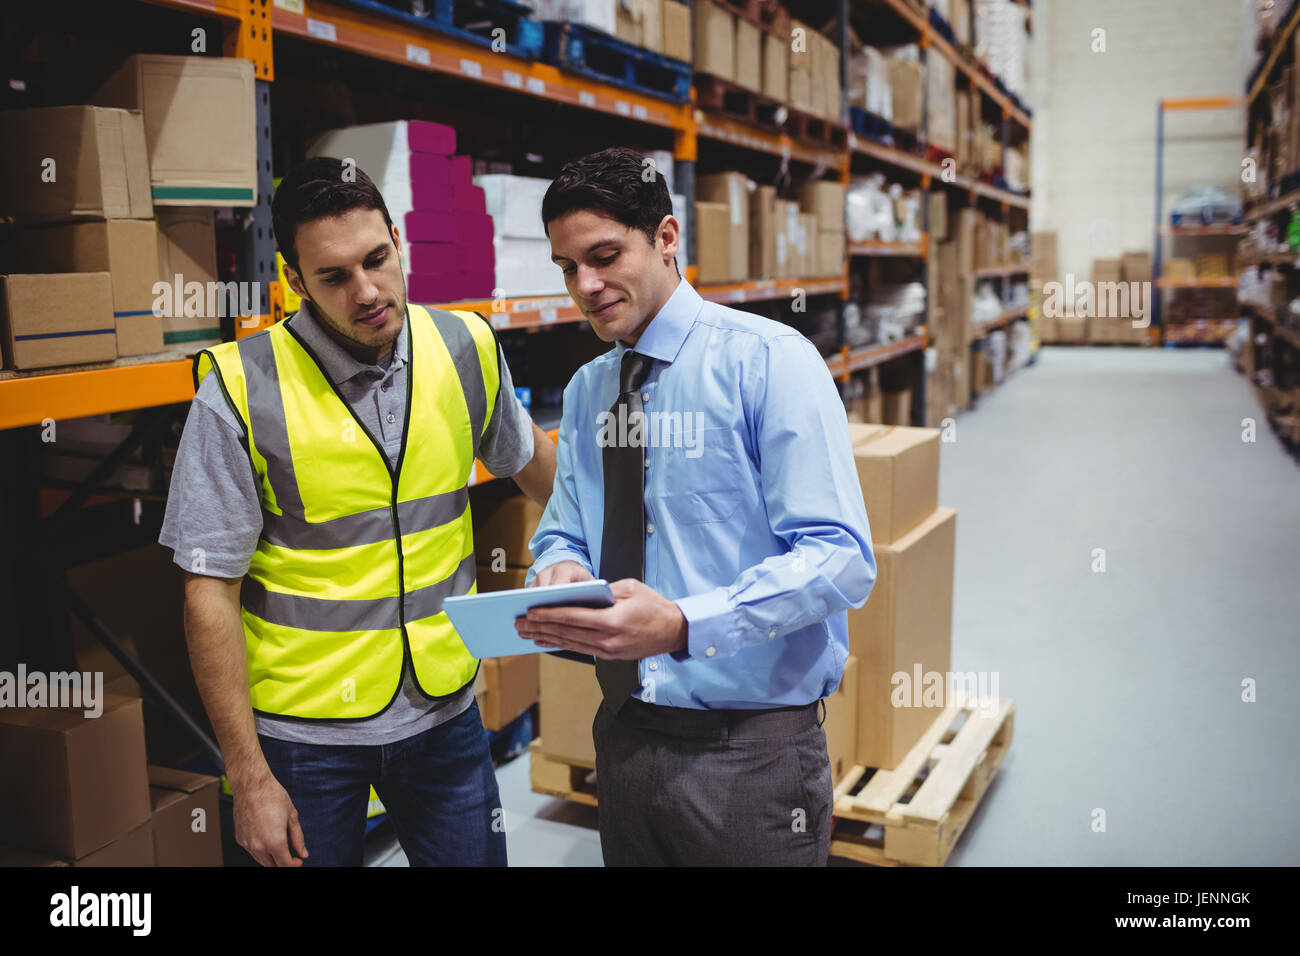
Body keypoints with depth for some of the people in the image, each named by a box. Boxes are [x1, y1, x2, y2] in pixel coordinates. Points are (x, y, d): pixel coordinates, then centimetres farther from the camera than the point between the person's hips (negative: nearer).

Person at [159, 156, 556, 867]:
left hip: (445, 709, 3)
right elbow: (210, 590, -12)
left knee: (474, 853, 13)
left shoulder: (466, 349, -4)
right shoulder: (240, 392, -15)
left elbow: (527, 457, 15)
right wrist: (249, 778, -11)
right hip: (305, 729, -3)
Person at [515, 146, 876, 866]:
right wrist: (559, 574, -11)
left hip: (749, 747, -5)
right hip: (624, 733, 6)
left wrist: (683, 624, -31)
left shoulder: (768, 360, -12)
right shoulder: (585, 390, 9)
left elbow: (840, 556, -18)